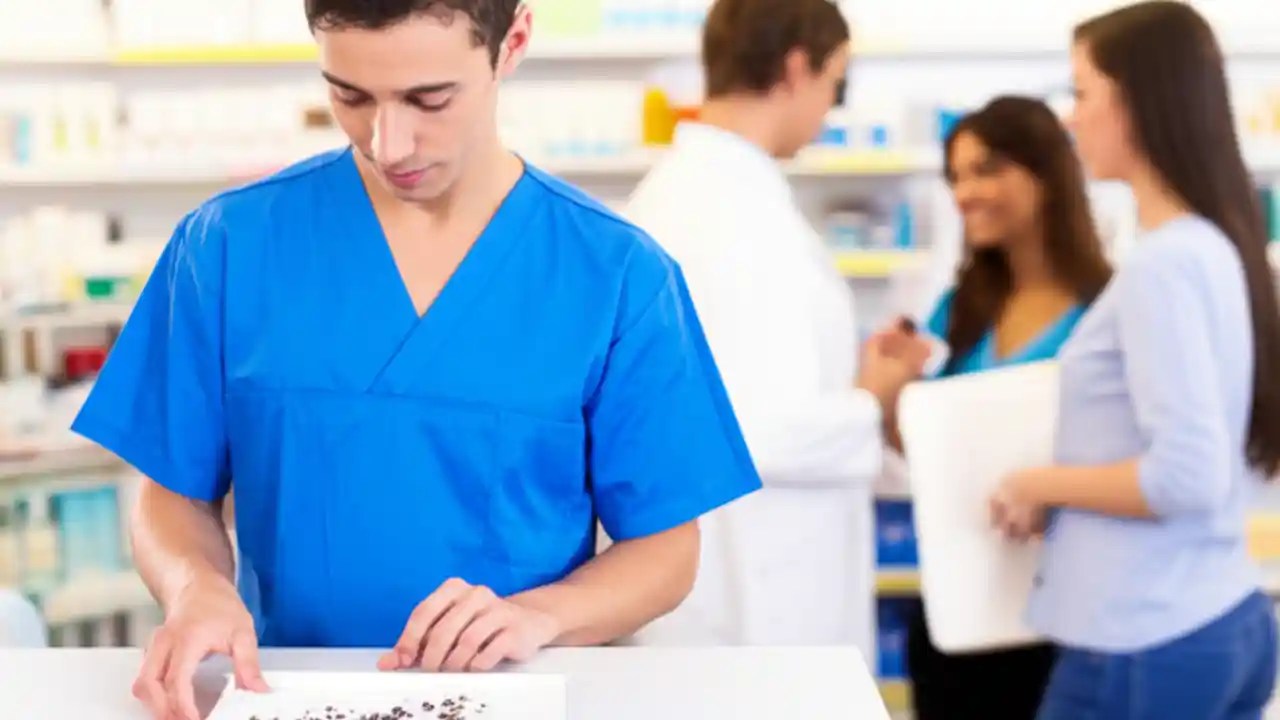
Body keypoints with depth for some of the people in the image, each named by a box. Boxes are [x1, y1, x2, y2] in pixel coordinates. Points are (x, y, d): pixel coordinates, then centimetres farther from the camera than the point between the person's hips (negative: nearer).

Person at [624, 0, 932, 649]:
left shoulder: (674, 187, 9)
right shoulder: (743, 206, -20)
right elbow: (773, 433, -25)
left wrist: (848, 382, 13)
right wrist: (872, 403, -7)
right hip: (753, 601, -10)